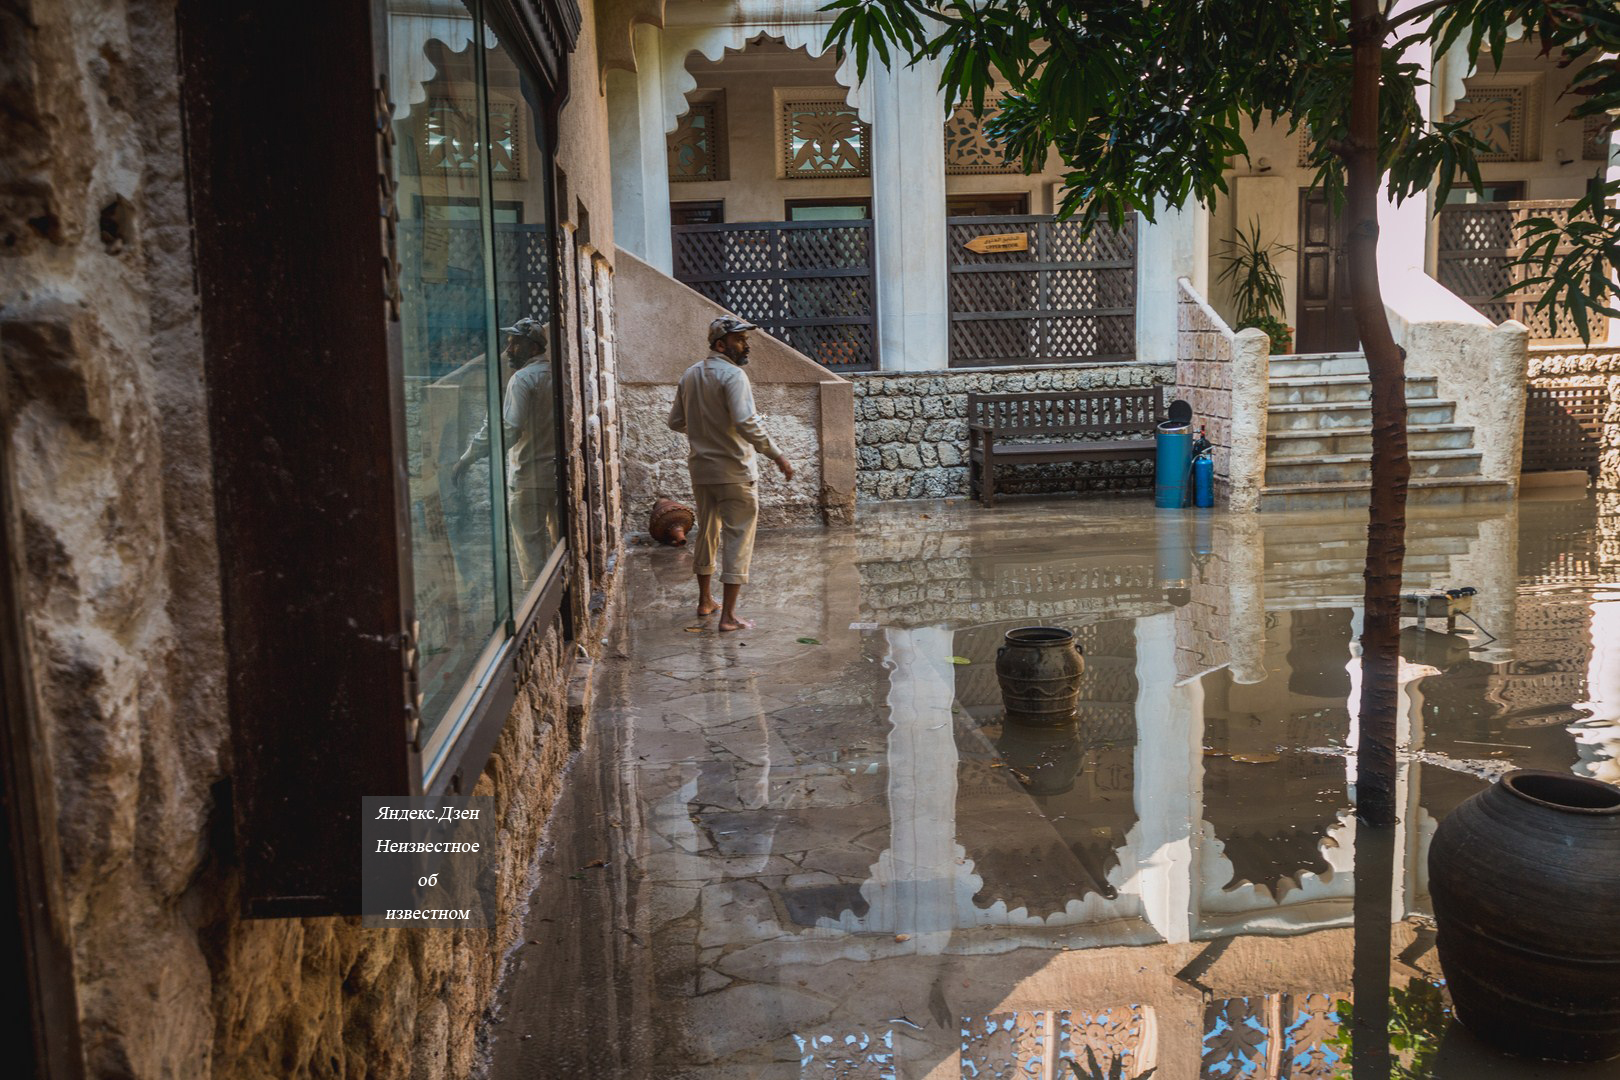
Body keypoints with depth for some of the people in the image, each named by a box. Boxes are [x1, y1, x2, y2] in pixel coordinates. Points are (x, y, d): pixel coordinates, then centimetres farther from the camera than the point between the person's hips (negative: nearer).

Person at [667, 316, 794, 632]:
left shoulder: (691, 375, 9)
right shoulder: (732, 375, -16)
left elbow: (676, 421, 15)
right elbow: (746, 424, -27)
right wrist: (777, 455, -20)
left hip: (700, 469, 8)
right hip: (733, 470, -8)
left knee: (706, 532, 21)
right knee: (738, 538, -2)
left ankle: (705, 600, 34)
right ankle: (728, 615, -4)